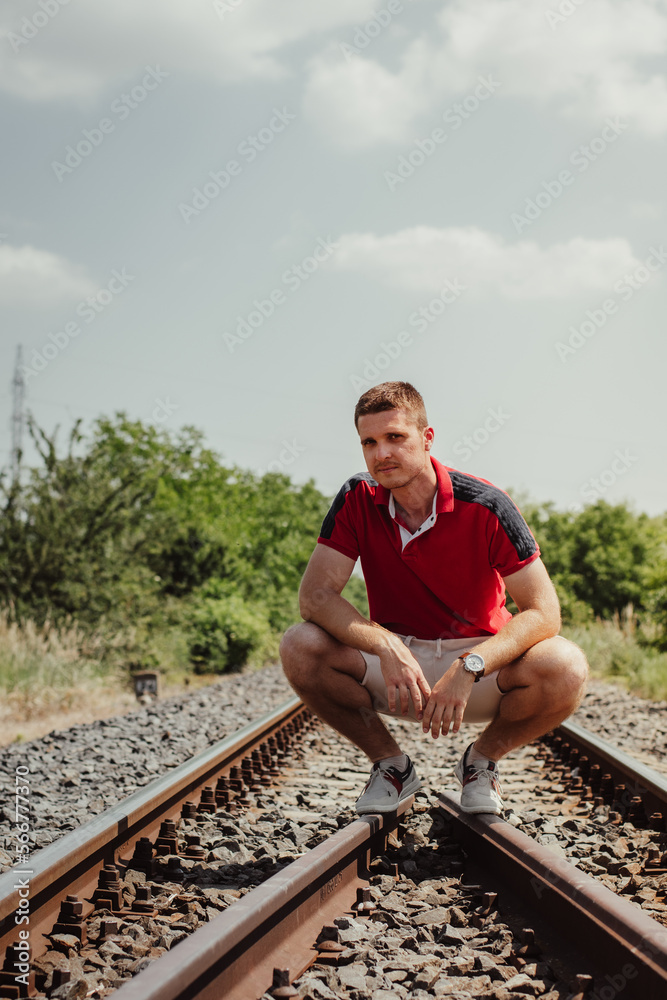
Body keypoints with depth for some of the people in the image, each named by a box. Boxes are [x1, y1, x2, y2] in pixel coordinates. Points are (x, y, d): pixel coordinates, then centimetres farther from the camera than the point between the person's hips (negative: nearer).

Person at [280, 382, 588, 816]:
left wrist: (469, 667, -35)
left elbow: (544, 612, -20)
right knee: (300, 646, -26)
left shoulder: (485, 505, -16)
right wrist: (385, 645, -35)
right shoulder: (357, 500, -8)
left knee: (566, 668, -32)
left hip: (478, 654, -1)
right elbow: (315, 595, -17)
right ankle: (391, 764, -1)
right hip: (393, 660, 2)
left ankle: (482, 760, 2)